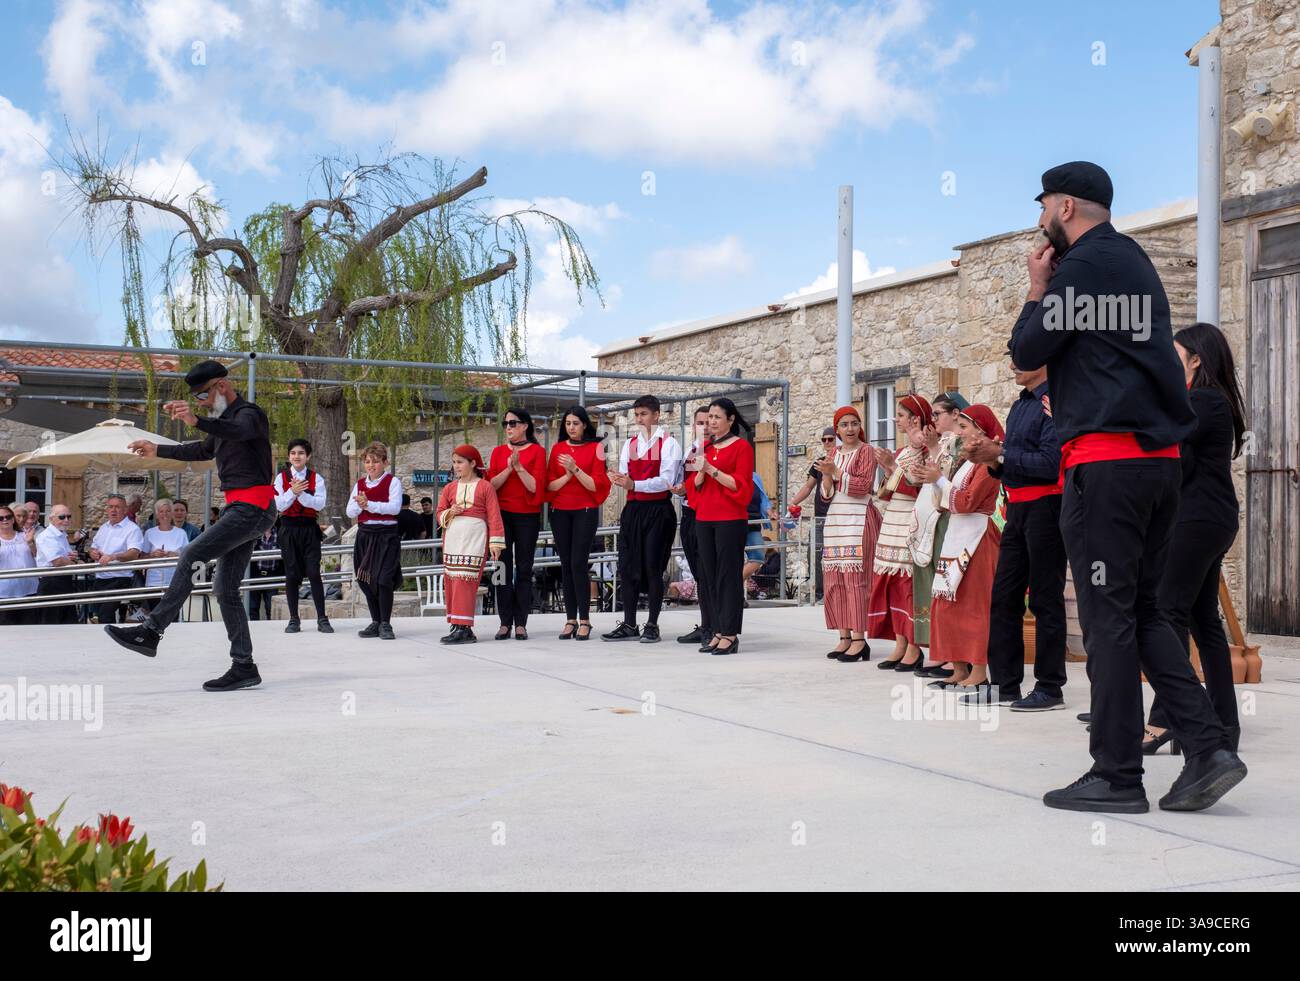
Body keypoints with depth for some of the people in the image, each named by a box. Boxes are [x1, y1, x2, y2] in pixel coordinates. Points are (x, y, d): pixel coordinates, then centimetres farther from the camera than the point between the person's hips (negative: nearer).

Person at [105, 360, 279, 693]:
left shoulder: (249, 413, -8)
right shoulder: (224, 420, 22)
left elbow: (239, 431, -34)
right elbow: (202, 451, 39)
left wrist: (197, 422, -51)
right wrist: (158, 450, 36)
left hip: (253, 507, -10)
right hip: (240, 509, 11)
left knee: (191, 556, -19)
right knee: (225, 589, 6)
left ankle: (151, 631, -19)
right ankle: (244, 668, 5)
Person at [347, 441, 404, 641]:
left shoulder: (392, 481, -2)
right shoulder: (360, 484, 13)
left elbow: (394, 507, -17)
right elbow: (350, 512, 7)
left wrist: (369, 504, -22)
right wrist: (359, 505, -15)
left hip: (386, 535, -6)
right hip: (365, 534, 6)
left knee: (383, 579, -11)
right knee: (366, 579, 7)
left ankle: (385, 624, -2)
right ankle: (376, 622, 18)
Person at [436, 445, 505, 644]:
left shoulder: (485, 487, 1)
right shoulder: (449, 488, 14)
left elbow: (494, 516, -2)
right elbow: (440, 513, 16)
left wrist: (495, 542, -7)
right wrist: (449, 513, -7)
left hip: (474, 536, -5)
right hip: (452, 537, 5)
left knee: (465, 580, -13)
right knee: (452, 581, 5)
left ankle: (463, 627, -13)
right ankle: (457, 626, 12)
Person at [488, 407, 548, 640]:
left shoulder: (537, 451, 1)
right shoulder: (499, 451, 11)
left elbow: (536, 487, -8)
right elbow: (492, 485, 1)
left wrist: (519, 467, -16)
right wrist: (509, 468, -12)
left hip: (527, 516, -3)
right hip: (502, 514, 3)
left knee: (524, 569, 1)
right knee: (503, 567, 0)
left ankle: (521, 623, 3)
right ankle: (505, 622, 4)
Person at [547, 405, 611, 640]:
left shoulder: (595, 448, 0)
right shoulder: (557, 449, 10)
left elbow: (596, 485, -6)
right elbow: (550, 485, 5)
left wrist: (576, 469, -18)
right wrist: (567, 475, -12)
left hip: (585, 511, -4)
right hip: (560, 512, 4)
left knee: (579, 563, -11)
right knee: (566, 565, 3)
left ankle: (584, 621, -6)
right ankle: (570, 620, 8)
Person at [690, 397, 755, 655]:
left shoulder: (741, 446, -2)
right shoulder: (705, 447, 16)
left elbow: (741, 485, -10)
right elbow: (696, 484, 14)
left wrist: (711, 469, -16)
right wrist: (700, 471, -7)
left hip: (730, 519, -6)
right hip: (704, 518, 6)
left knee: (728, 575, -5)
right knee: (708, 575, 6)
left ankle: (730, 634, -1)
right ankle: (718, 632, 12)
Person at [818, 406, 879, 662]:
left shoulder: (865, 451, 0)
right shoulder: (832, 454, 17)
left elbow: (864, 485, -12)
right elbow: (825, 495, 14)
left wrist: (836, 472, -17)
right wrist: (826, 476, -5)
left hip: (859, 520, -6)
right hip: (835, 520, 6)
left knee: (856, 578, -10)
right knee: (835, 580, 3)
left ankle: (859, 639, -10)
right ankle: (844, 638, 7)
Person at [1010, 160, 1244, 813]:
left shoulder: (1081, 265, -7)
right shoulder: (1138, 263, 21)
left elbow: (1027, 351, -6)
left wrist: (1037, 289, 7)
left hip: (1105, 460, -9)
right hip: (1160, 458, 9)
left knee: (1109, 617, -4)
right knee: (1143, 611, 13)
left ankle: (1117, 777, 1)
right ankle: (1208, 748, 4)